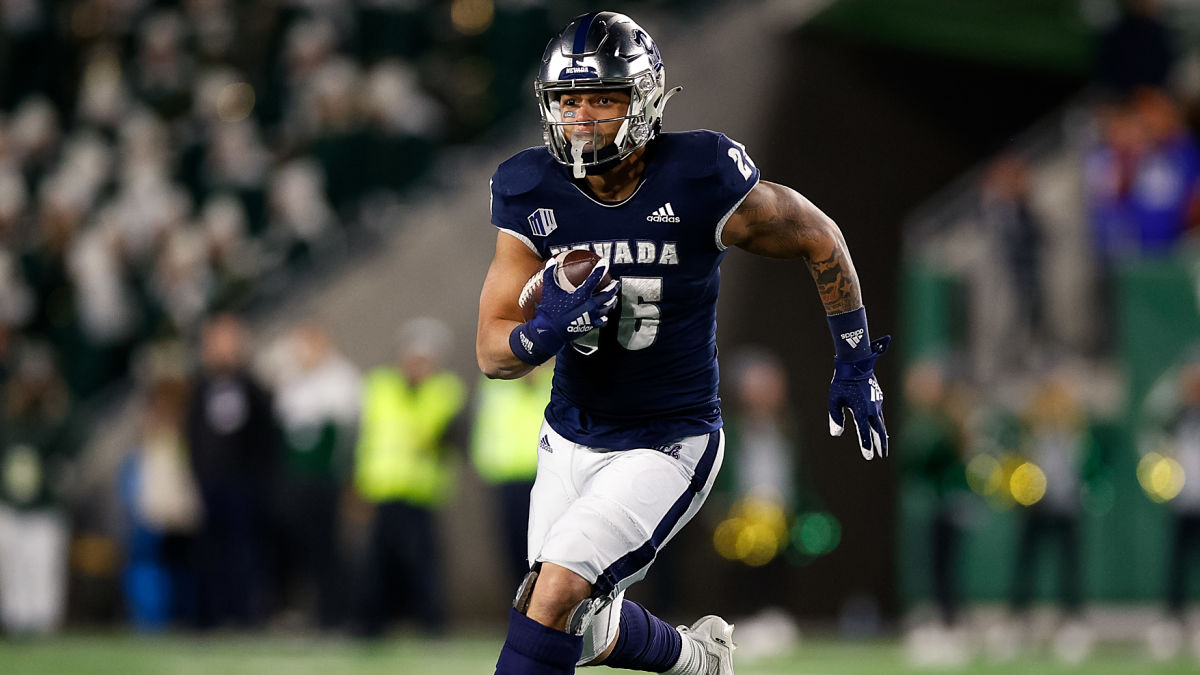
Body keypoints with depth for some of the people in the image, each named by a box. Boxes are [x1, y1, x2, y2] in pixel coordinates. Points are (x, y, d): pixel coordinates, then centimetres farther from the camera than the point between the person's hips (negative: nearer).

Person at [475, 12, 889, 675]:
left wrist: (854, 361, 2)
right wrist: (547, 331, -32)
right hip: (571, 439, 5)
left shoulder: (700, 183, -19)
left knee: (555, 592, -22)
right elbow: (491, 351, -9)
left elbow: (818, 238, -2)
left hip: (668, 445, -5)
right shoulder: (531, 194, -10)